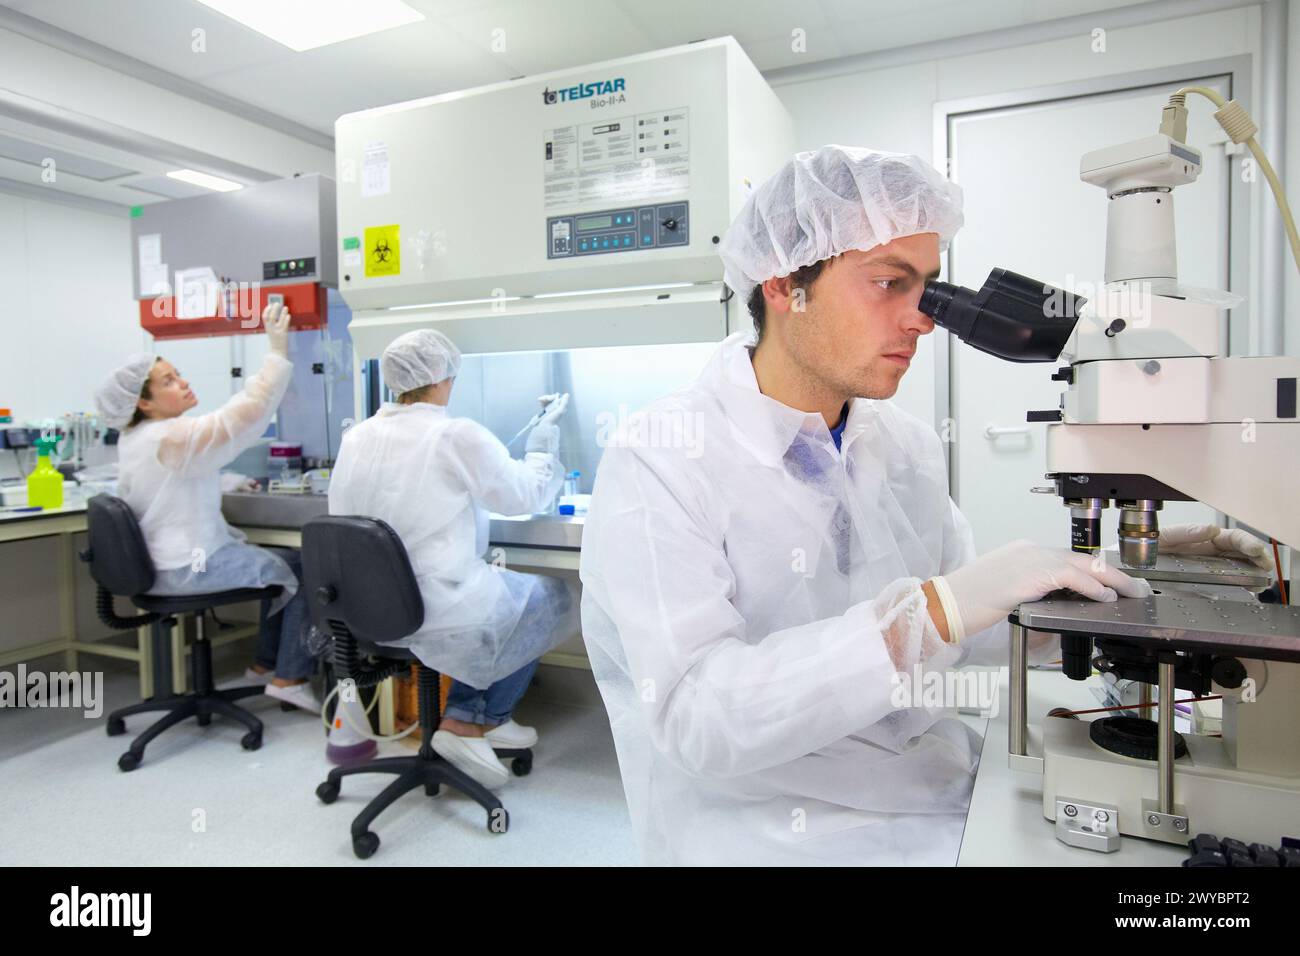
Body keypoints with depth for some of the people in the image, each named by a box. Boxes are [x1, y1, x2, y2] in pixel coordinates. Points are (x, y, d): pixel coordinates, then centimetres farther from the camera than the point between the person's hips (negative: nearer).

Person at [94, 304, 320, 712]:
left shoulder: (135, 438, 8)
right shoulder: (175, 436, -25)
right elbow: (244, 415, -32)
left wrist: (229, 481, 23)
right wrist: (278, 352, -33)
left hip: (163, 562, 10)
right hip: (192, 568, -10)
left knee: (286, 565, 20)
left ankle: (264, 664, 26)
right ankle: (290, 678, 6)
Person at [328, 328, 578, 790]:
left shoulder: (356, 438, 2)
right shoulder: (459, 436, -17)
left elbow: (345, 517, 14)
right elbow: (527, 495, -6)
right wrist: (545, 436, 12)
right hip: (446, 621, -7)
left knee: (496, 583, 30)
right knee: (556, 596, 18)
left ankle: (473, 717, 26)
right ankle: (468, 721, 18)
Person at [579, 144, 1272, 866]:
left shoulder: (907, 446, 6)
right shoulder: (657, 462, -17)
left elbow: (967, 632, 13)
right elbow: (696, 717, -27)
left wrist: (1129, 578, -1)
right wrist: (931, 609, -33)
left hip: (944, 793, 6)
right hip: (781, 834, -6)